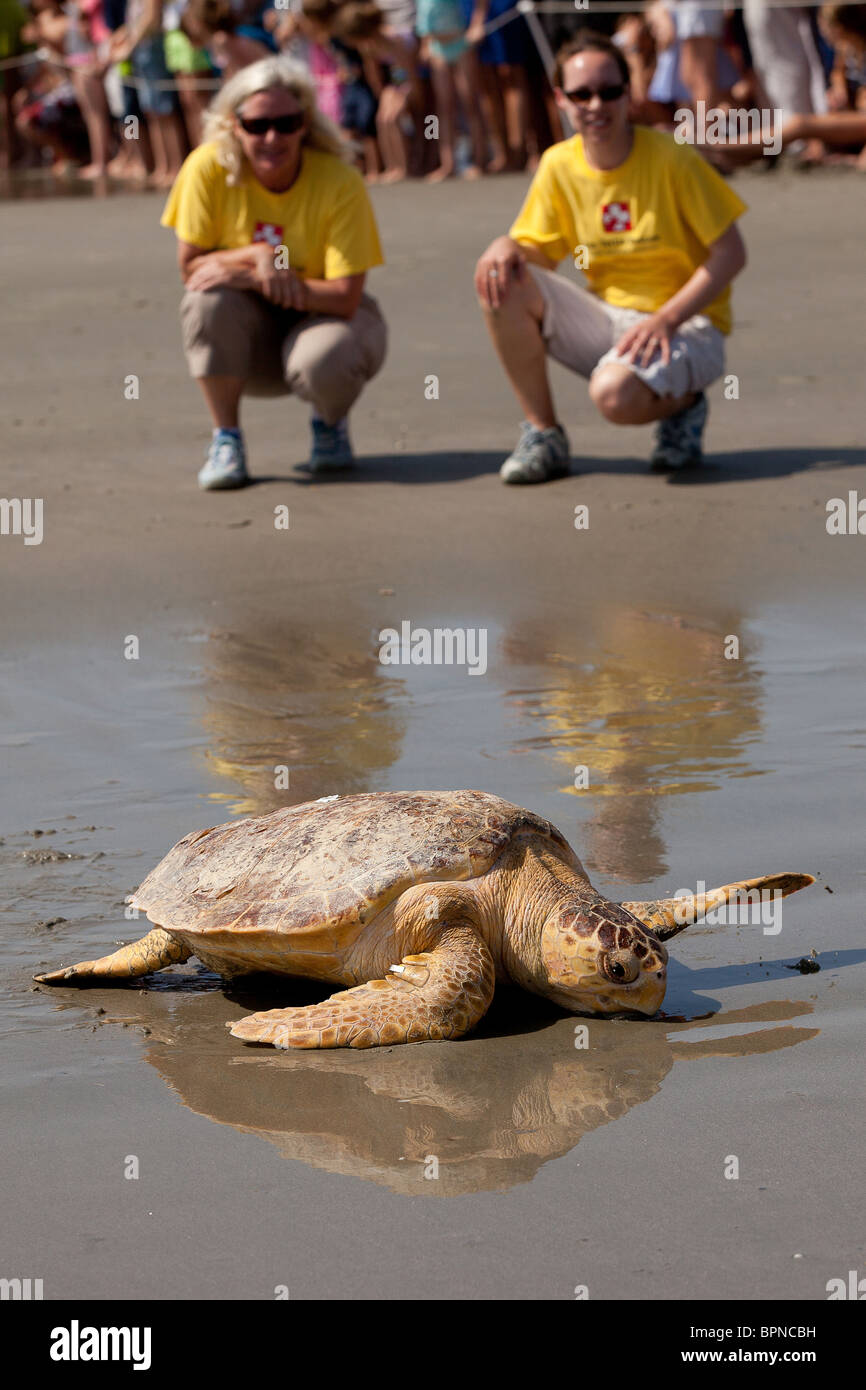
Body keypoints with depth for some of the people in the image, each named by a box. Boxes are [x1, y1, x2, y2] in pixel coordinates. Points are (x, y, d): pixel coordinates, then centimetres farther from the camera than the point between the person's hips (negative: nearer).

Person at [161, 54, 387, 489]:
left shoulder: (340, 182, -21)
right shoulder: (208, 168, -16)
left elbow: (345, 298, -23)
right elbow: (189, 265, -11)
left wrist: (249, 277, -29)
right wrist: (256, 255, -29)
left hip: (322, 315, -2)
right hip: (250, 332, 2)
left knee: (321, 362, -35)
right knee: (208, 300, -30)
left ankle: (330, 423, 4)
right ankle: (226, 438, -12)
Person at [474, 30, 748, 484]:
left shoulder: (669, 158, -13)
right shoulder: (559, 165, 0)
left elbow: (731, 253, -11)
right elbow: (539, 256, 7)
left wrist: (665, 319, -21)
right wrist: (507, 247, -18)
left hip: (686, 326, -5)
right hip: (607, 319, 5)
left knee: (614, 393, -37)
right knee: (500, 281, -16)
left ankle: (682, 405, 1)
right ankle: (542, 433, -6)